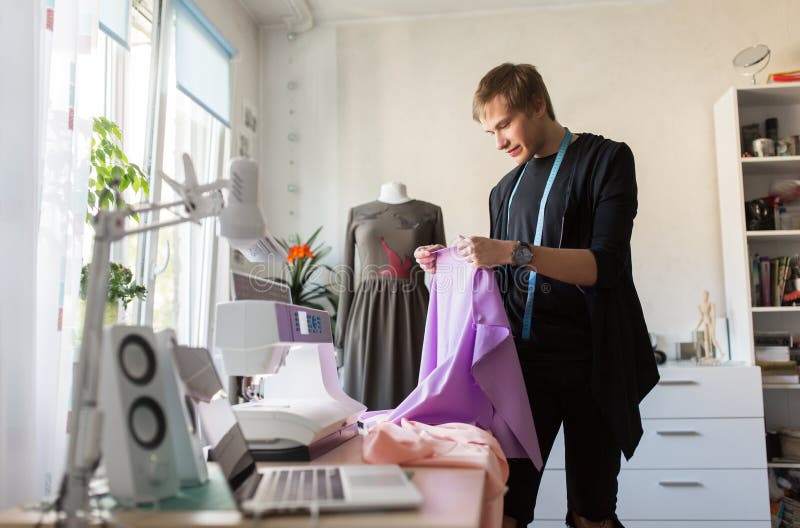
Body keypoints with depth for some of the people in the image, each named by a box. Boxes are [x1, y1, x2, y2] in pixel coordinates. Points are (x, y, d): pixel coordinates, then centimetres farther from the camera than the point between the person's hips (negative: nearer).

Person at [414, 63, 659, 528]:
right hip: (523, 360, 4)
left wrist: (515, 252, -22)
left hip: (589, 363, -3)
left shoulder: (605, 159, 0)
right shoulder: (505, 190, 15)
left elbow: (606, 264, -13)